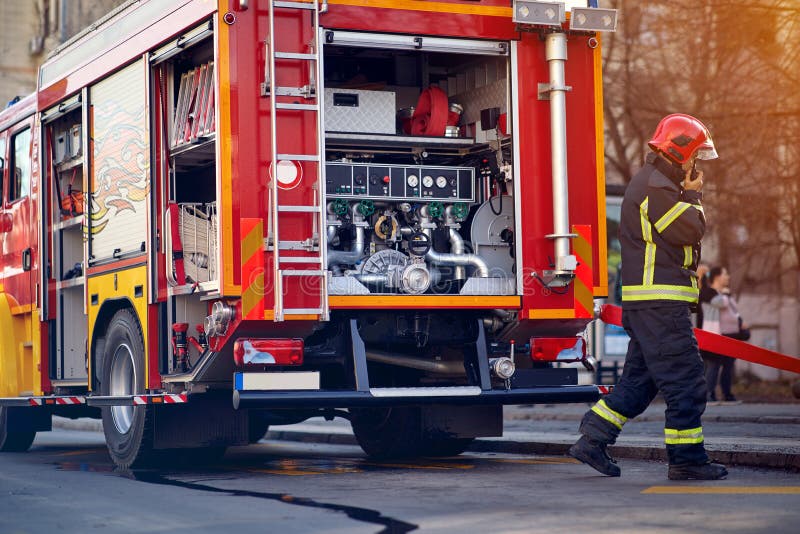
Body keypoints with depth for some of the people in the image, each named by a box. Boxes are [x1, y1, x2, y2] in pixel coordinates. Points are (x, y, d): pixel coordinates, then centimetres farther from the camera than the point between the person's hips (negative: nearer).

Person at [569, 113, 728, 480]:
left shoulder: (658, 185, 22)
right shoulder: (655, 187, -13)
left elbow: (682, 234, 27)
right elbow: (689, 231, -16)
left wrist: (689, 196, 14)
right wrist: (693, 197, -3)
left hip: (645, 303, 11)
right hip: (659, 300, -11)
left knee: (640, 378, 13)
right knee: (685, 381, -7)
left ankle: (592, 440, 14)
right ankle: (686, 459, -4)